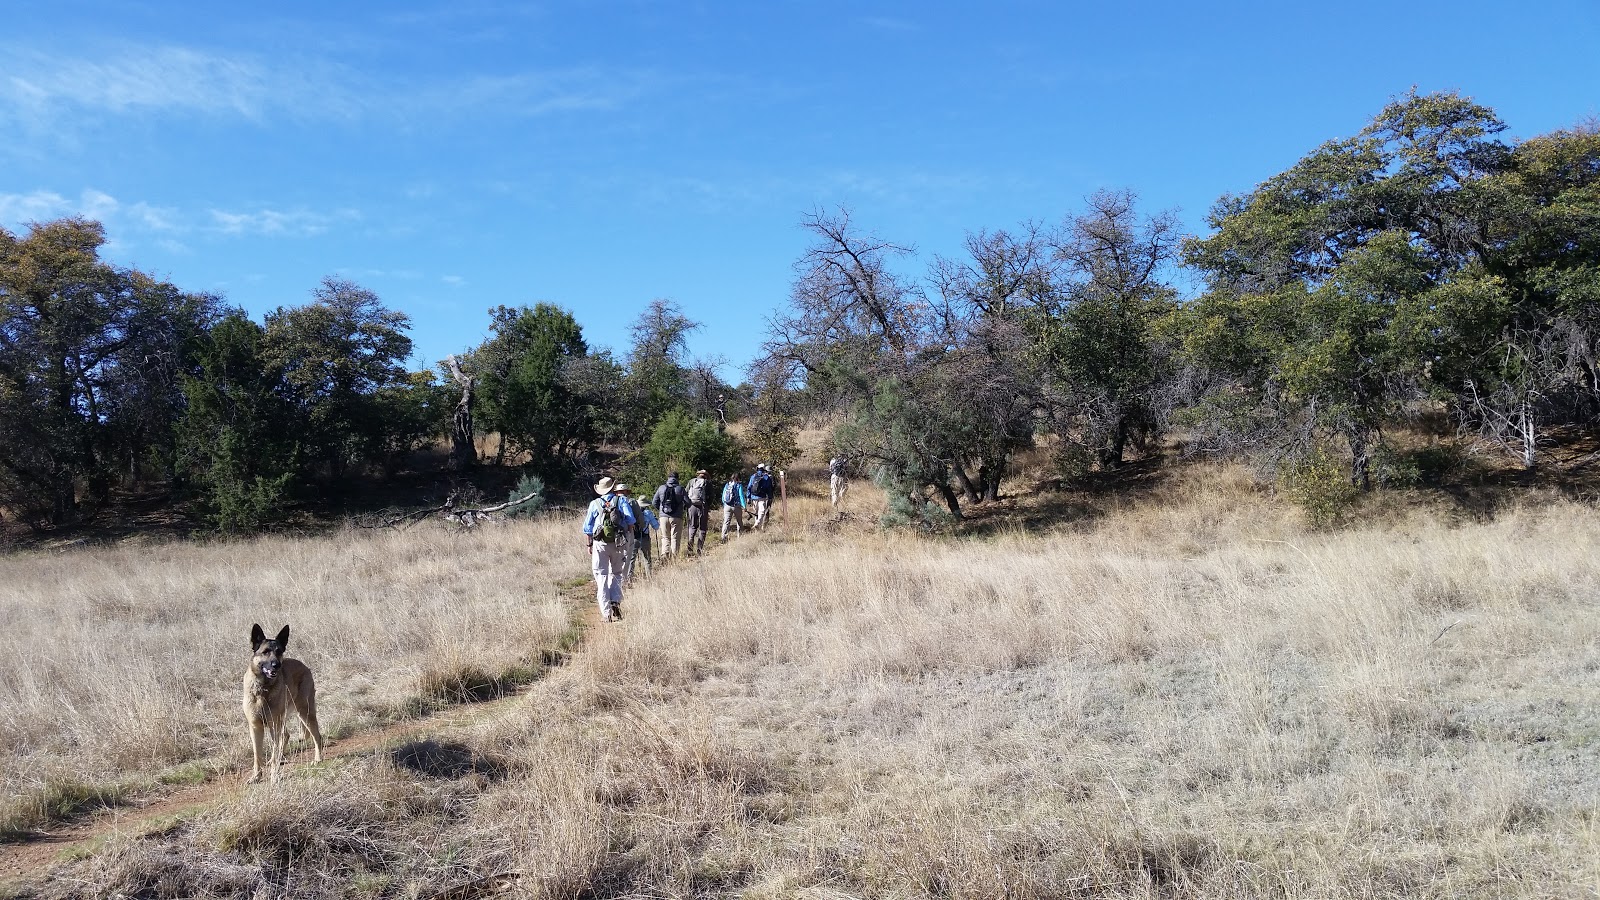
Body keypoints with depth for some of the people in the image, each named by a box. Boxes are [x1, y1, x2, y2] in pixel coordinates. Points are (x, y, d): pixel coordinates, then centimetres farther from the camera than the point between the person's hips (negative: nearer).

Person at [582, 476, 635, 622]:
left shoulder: (594, 504, 4)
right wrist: (629, 533, 9)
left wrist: (588, 545, 12)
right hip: (617, 544, 1)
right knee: (616, 573, 19)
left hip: (600, 544, -1)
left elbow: (588, 528, 4)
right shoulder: (621, 500, 2)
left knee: (601, 577, 4)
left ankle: (606, 613, 0)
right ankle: (615, 602, -2)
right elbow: (630, 520, -9)